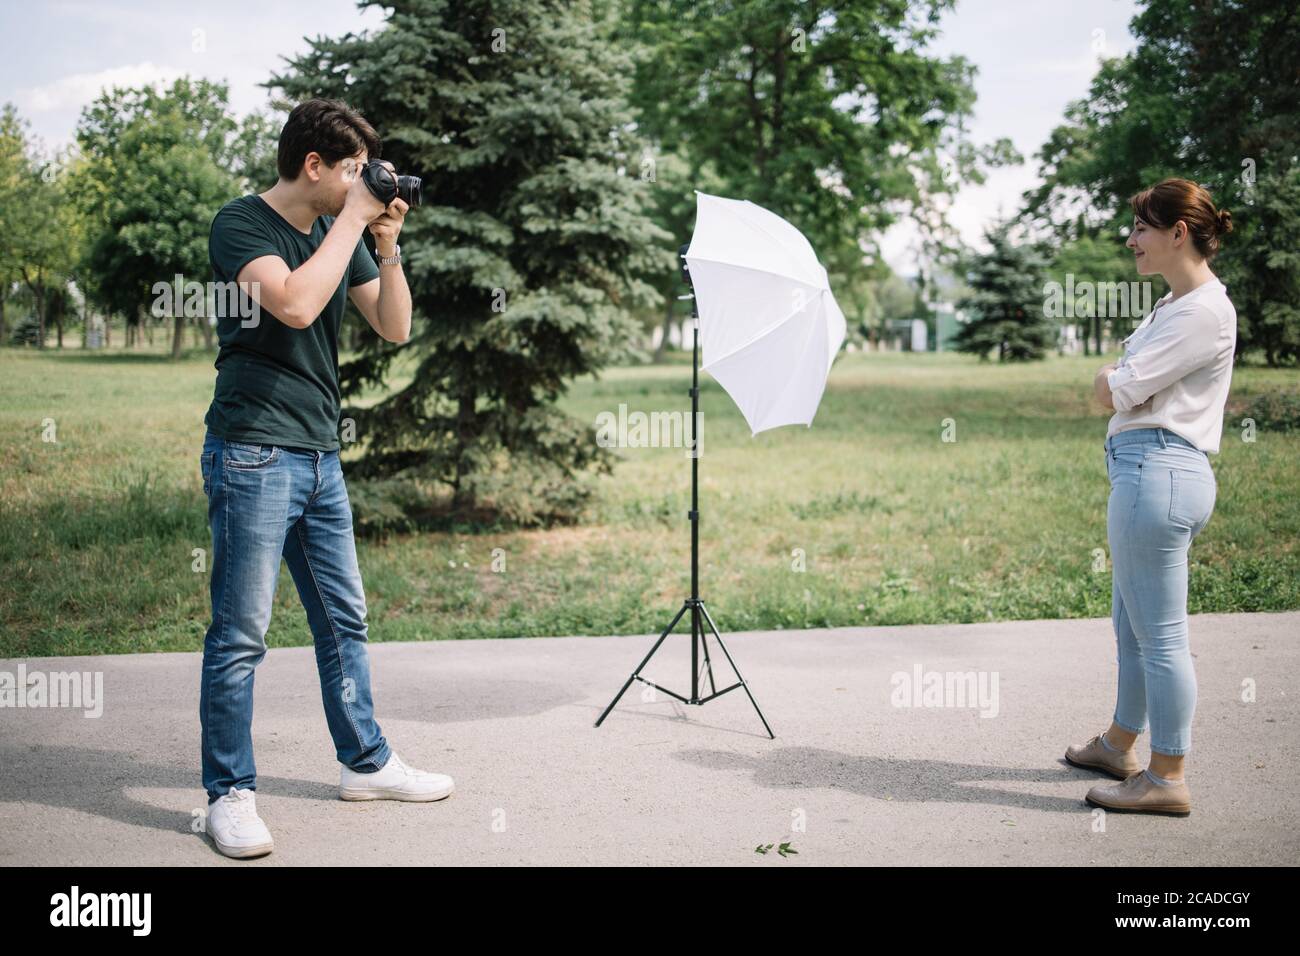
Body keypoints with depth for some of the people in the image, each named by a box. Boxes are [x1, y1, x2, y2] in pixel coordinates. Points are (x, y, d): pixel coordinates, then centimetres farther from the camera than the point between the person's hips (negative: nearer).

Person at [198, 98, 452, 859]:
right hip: (254, 453, -7)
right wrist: (354, 219, -16)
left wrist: (388, 243, -3)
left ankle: (367, 762, 26)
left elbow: (394, 327, 9)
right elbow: (296, 304, -25)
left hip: (320, 454, 8)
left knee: (344, 620, 14)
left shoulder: (339, 230, 11)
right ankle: (230, 795, 5)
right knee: (241, 631, -4)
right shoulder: (242, 224, -8)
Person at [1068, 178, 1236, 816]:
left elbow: (1113, 392, -16)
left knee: (1160, 633, -4)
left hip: (1156, 471, -11)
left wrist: (1110, 379, 4)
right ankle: (1119, 745, 35)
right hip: (1147, 471, 11)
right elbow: (1110, 387, 19)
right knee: (1131, 623, 20)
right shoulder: (1175, 304, 19)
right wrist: (1119, 378, -1)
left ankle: (1168, 779, 5)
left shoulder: (1203, 312, -14)